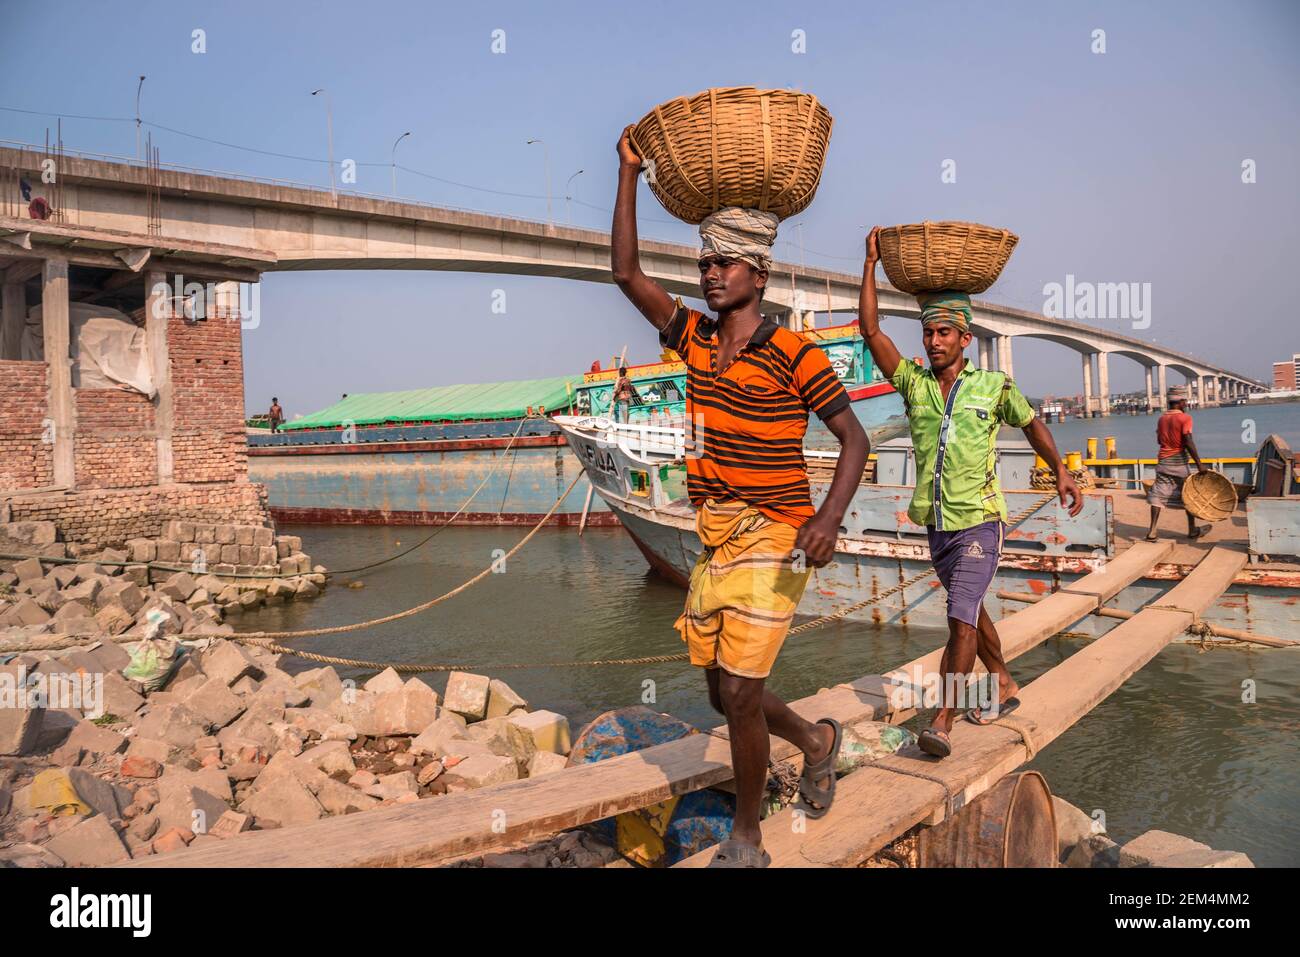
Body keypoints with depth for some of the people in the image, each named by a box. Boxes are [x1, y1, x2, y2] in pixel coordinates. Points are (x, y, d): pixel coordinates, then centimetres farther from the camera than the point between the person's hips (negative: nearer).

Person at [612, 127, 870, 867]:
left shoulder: (794, 355, -10)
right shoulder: (696, 339, 7)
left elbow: (854, 437, -8)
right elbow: (627, 273, 6)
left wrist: (830, 518, -24)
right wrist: (630, 173, 5)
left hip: (774, 540, -6)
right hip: (715, 539, 7)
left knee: (739, 693, -6)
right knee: (724, 694, 14)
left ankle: (747, 842, 17)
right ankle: (818, 739, 44)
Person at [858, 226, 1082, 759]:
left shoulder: (993, 386, -2)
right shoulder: (914, 384, 2)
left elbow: (1031, 423, 13)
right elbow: (871, 331, -5)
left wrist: (1060, 470, 0)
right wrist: (871, 264, -6)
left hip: (978, 521, -4)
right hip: (937, 523, 4)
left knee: (962, 619, -15)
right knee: (970, 613, 19)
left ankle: (942, 723, -14)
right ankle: (1005, 687, 39)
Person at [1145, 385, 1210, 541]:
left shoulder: (1161, 419, 6)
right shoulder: (1185, 418, -11)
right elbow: (1188, 443, -17)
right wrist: (1199, 463, -15)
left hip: (1163, 462, 4)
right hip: (1179, 462, -4)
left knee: (1158, 495, 1)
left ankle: (1152, 531, -8)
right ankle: (1192, 530, 22)